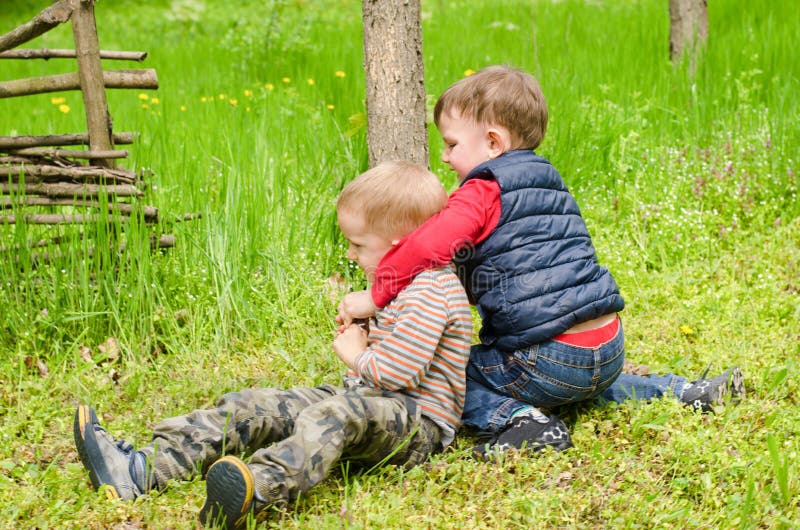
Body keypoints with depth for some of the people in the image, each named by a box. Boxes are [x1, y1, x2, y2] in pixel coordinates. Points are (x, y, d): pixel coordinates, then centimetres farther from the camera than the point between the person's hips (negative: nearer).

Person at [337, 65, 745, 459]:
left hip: (552, 359, -8)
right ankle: (683, 392, 25)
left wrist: (376, 296, -15)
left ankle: (516, 418, -16)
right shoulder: (551, 184, 18)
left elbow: (429, 245, -25)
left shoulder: (482, 195, -9)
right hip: (610, 349, 8)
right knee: (582, 382, 41)